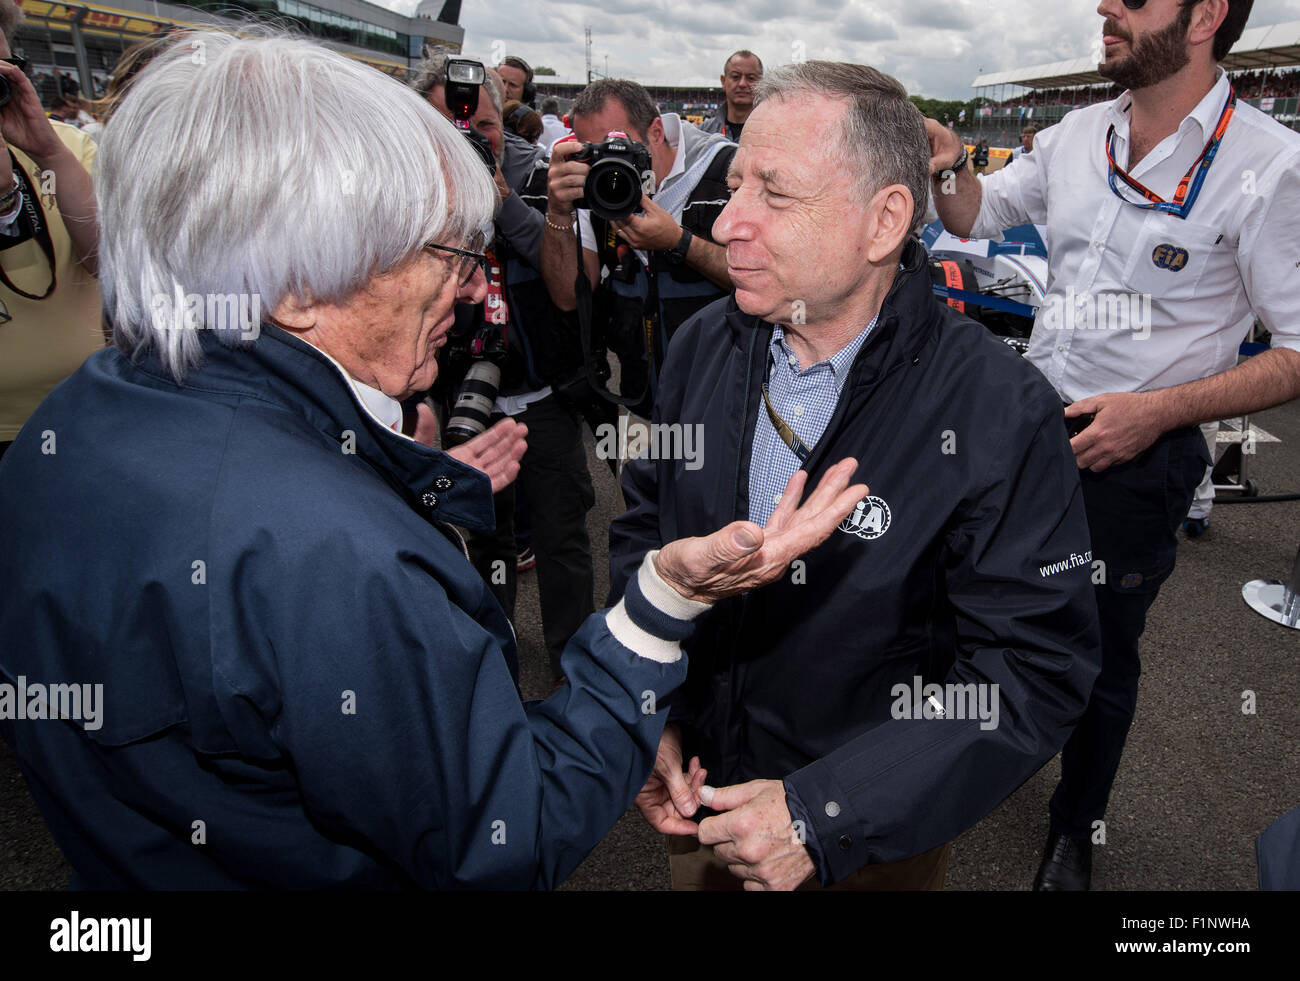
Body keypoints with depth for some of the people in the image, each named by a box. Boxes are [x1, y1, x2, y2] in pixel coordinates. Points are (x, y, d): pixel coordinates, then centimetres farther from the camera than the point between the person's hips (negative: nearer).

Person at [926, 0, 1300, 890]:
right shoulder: (1078, 134, 0)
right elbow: (976, 216, 15)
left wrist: (1160, 409, -25)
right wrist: (947, 170, -6)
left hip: (1139, 452, -4)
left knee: (1101, 656, 13)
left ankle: (1076, 832, 40)